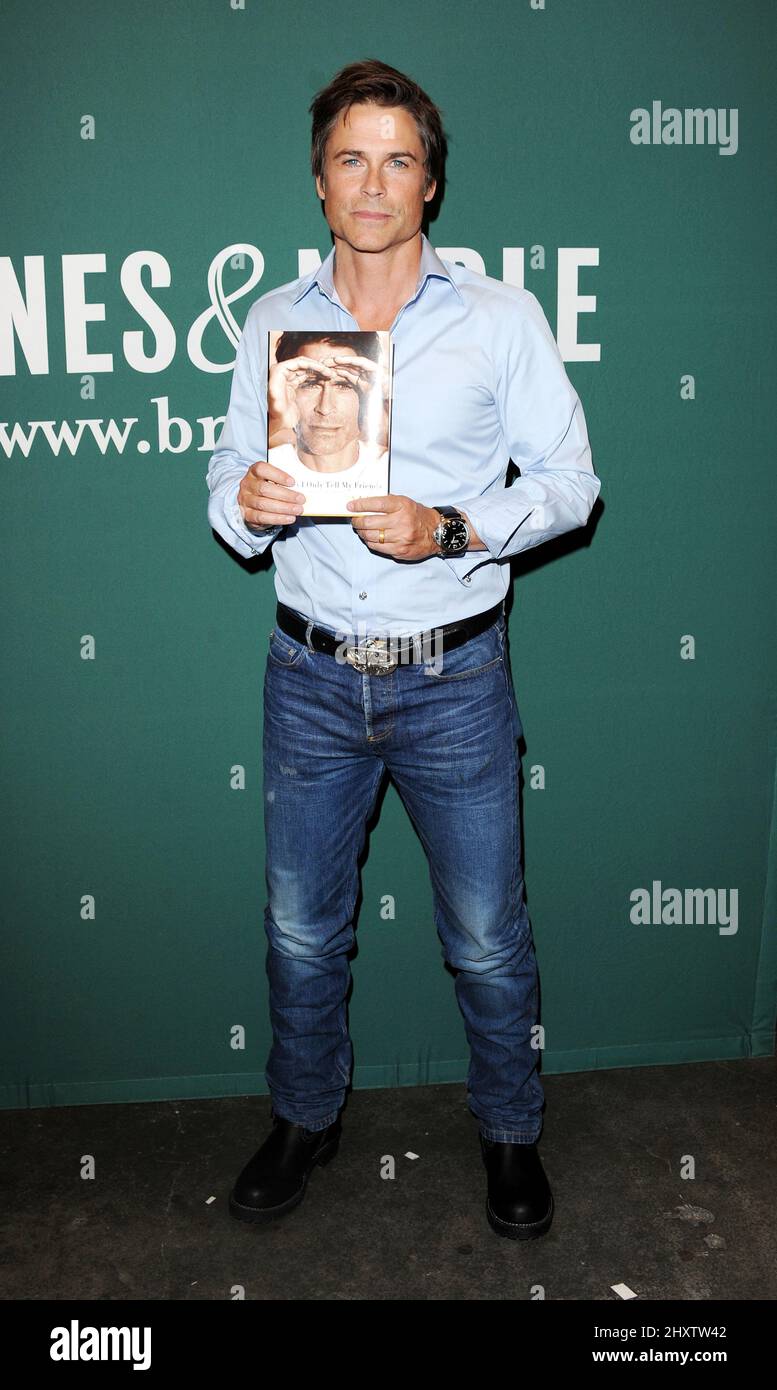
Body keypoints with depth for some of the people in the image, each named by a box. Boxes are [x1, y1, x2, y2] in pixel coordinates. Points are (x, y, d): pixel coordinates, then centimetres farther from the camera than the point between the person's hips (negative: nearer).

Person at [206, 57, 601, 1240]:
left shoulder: (502, 319, -1)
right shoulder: (273, 322, 7)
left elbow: (569, 477, -2)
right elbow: (229, 476, 8)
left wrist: (452, 530, -18)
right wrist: (246, 502, -16)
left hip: (453, 681, -2)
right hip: (311, 676, 3)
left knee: (489, 940, 10)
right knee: (301, 929, 15)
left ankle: (510, 1130, 35)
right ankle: (307, 1116, 40)